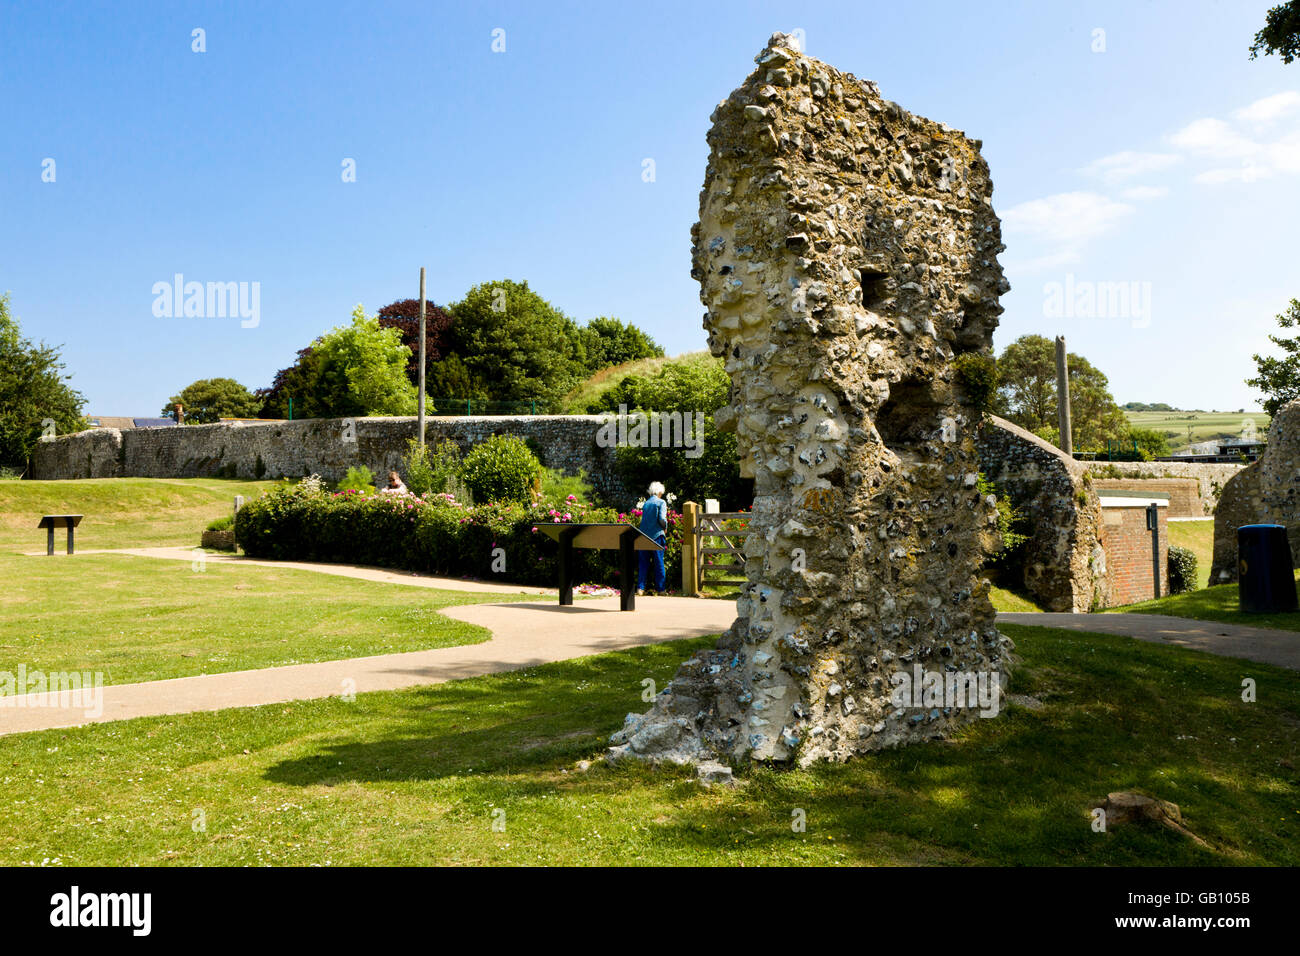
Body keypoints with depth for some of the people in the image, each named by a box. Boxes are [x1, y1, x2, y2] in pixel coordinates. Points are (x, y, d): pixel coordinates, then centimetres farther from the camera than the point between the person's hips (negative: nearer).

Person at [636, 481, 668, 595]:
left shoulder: (645, 503, 12)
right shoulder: (661, 502, -3)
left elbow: (644, 519, 15)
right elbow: (662, 519, -13)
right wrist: (665, 528, 4)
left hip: (643, 535, 4)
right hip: (656, 535, -4)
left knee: (644, 563, 9)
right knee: (659, 562, 3)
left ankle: (640, 588, 5)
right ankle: (660, 588, 4)